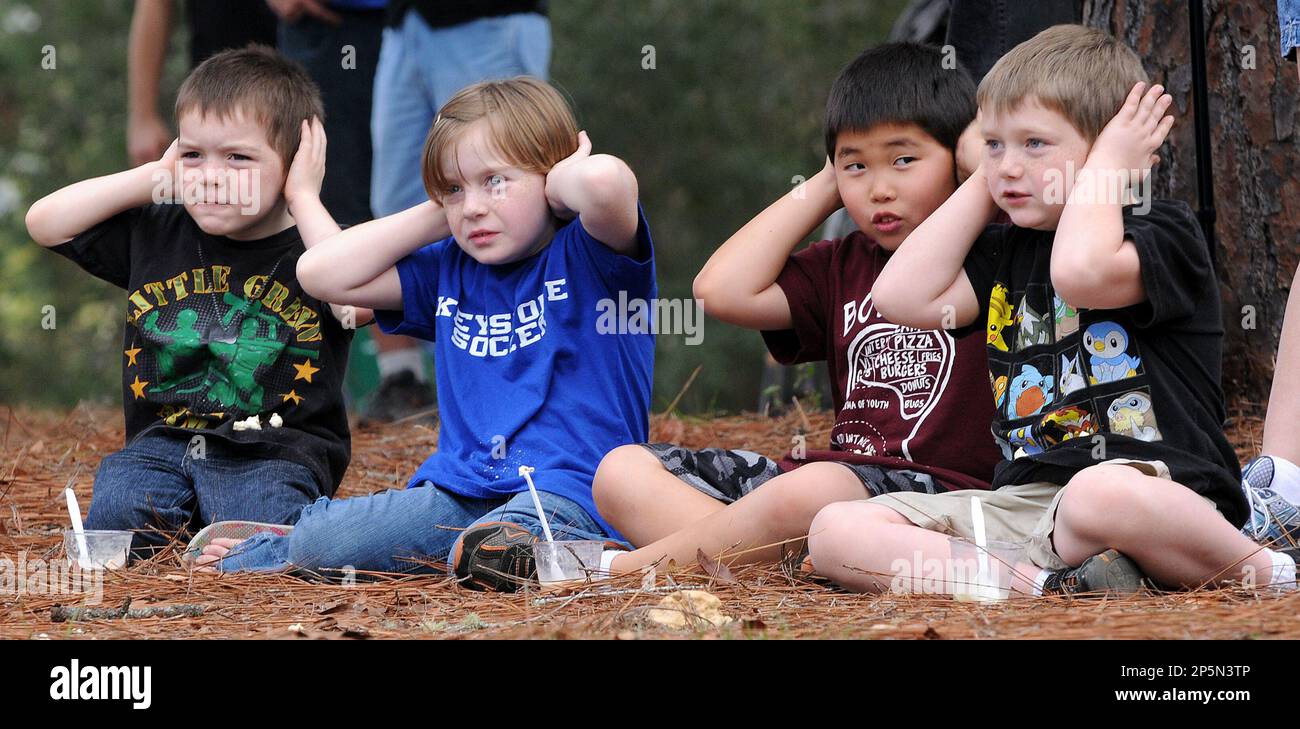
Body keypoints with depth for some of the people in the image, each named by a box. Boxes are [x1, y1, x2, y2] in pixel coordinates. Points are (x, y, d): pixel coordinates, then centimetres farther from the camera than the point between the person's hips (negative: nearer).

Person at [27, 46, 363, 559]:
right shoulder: (155, 235, 12)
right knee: (113, 517, -26)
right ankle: (172, 518, 1)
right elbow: (45, 223, 11)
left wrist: (304, 202, -14)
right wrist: (154, 177, 6)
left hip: (275, 452, -4)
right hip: (163, 440, 4)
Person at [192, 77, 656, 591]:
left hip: (570, 491, -7)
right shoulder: (448, 273, 20)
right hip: (460, 488, 7)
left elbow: (606, 181, -27)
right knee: (317, 539, -10)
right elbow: (323, 274, 12)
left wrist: (560, 180, -3)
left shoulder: (586, 257, -2)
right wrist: (440, 218, 11)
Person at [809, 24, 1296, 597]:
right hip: (1022, 502, 7)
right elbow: (905, 297, 8)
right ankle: (1045, 587, -31)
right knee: (835, 531, -12)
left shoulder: (1164, 233, 0)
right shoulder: (1007, 253, 22)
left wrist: (1104, 165, -5)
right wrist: (982, 183, 15)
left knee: (1102, 496, -46)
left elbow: (1081, 270, -22)